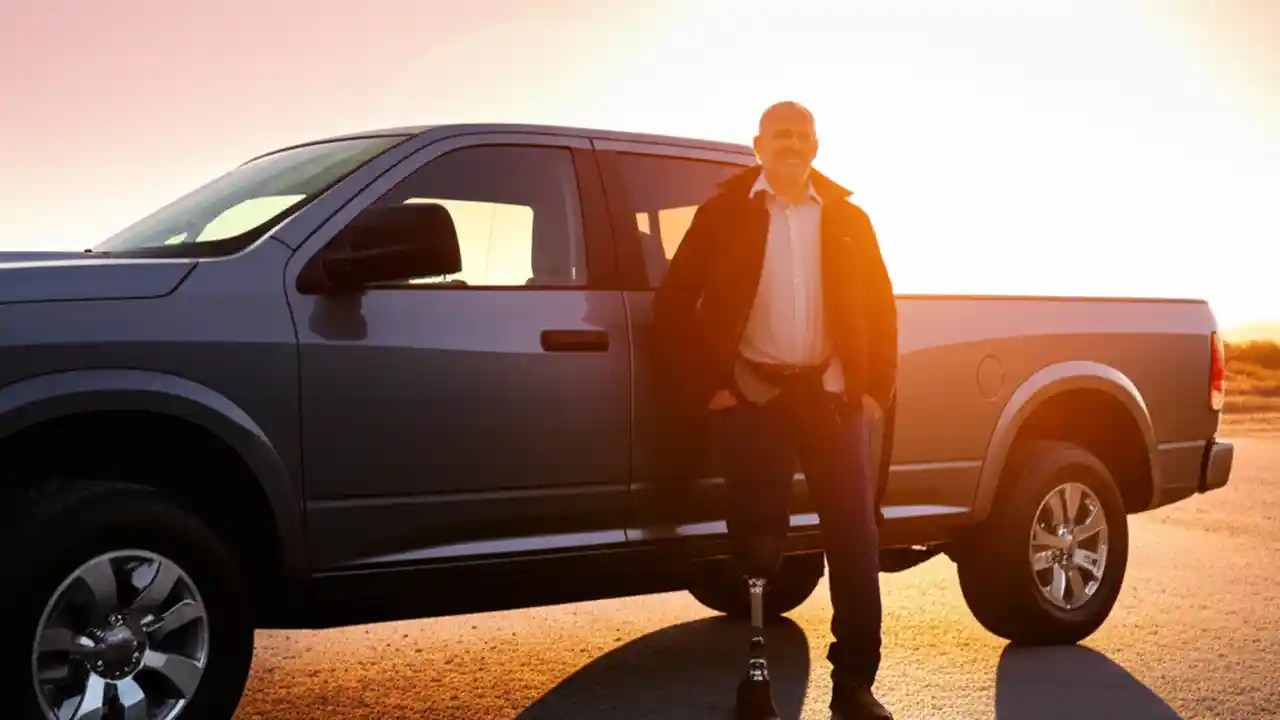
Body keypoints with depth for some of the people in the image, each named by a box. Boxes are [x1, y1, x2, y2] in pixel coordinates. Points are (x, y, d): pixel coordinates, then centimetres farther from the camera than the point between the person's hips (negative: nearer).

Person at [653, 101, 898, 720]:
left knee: (855, 537, -1)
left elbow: (879, 305, 13)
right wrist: (705, 386, -5)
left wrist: (877, 386, 3)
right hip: (753, 396, -2)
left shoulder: (846, 218, 11)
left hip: (831, 394, 2)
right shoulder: (724, 213, 3)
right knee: (758, 542, -1)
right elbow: (673, 301, 1)